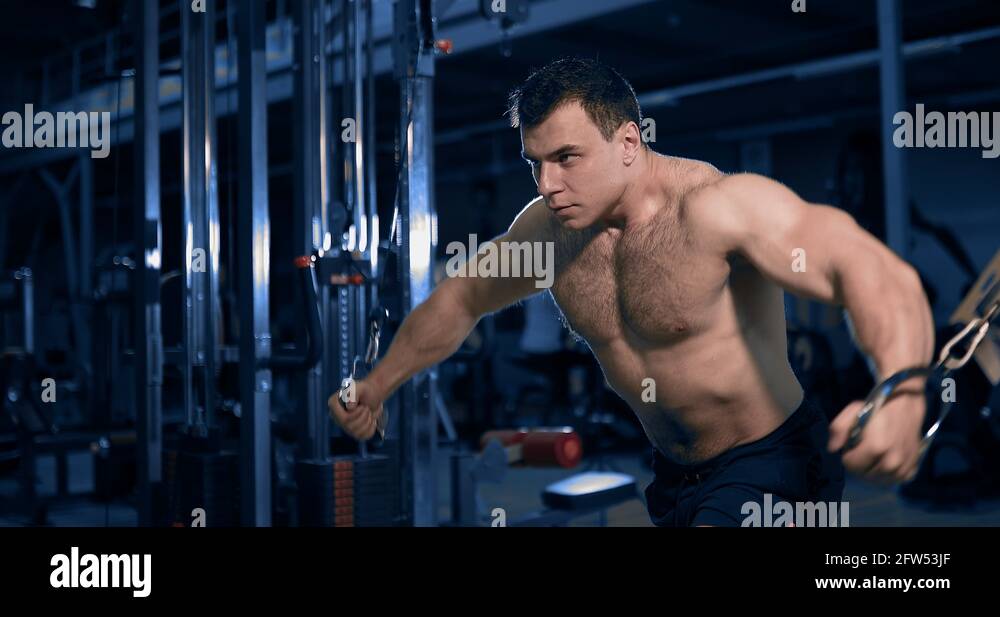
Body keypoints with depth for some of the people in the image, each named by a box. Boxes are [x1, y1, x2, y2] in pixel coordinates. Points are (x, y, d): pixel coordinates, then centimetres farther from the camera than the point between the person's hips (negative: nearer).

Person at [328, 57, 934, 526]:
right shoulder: (548, 228, -5)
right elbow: (459, 300, 13)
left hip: (770, 465, -7)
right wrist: (379, 385, 20)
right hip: (675, 475, 7)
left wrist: (901, 395, -59)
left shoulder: (715, 206, -27)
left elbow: (873, 270, -39)